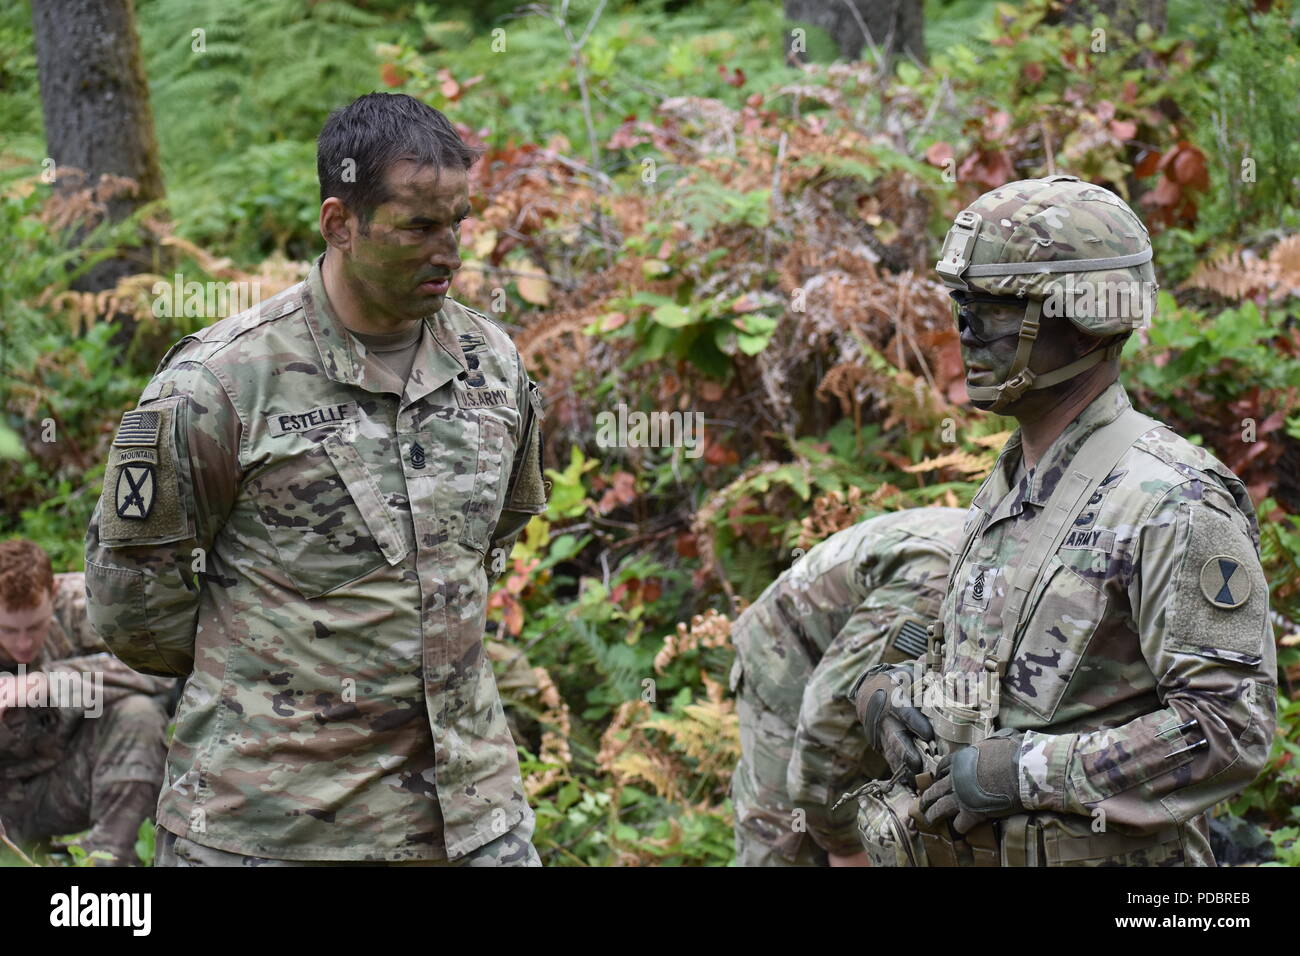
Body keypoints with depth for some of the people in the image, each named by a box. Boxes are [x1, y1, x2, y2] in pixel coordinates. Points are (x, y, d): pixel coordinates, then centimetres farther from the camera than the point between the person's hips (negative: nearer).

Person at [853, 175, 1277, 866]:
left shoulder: (1175, 504, -17)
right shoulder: (1004, 487, 10)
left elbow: (1230, 729, -22)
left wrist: (1020, 770, -22)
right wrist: (890, 699, -1)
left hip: (1095, 854, -8)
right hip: (972, 852, 8)